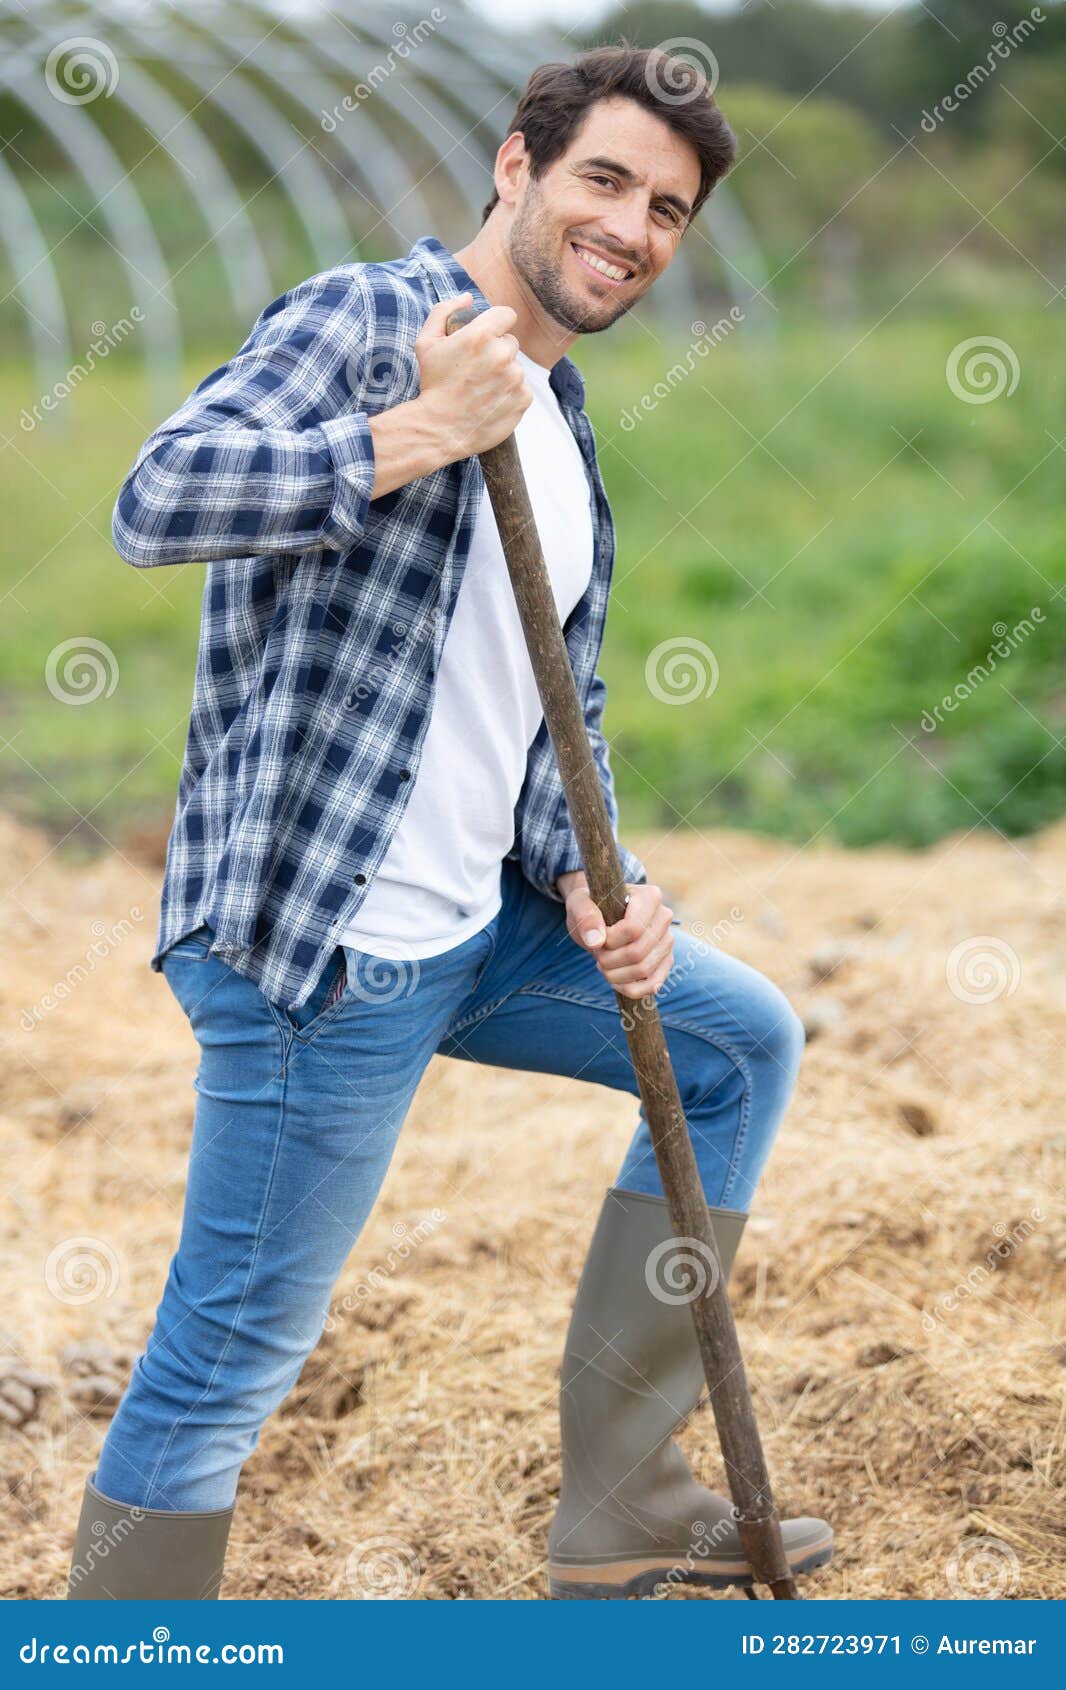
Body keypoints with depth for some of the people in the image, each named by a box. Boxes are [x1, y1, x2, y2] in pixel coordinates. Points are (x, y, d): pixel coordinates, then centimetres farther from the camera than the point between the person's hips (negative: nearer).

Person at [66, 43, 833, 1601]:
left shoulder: (569, 446, 18)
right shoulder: (360, 322, -8)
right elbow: (156, 502, -24)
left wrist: (590, 882, 3)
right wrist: (418, 436, -25)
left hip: (480, 931, 9)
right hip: (313, 946, -9)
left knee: (745, 1042, 17)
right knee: (228, 1361, -6)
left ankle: (617, 1501, 22)